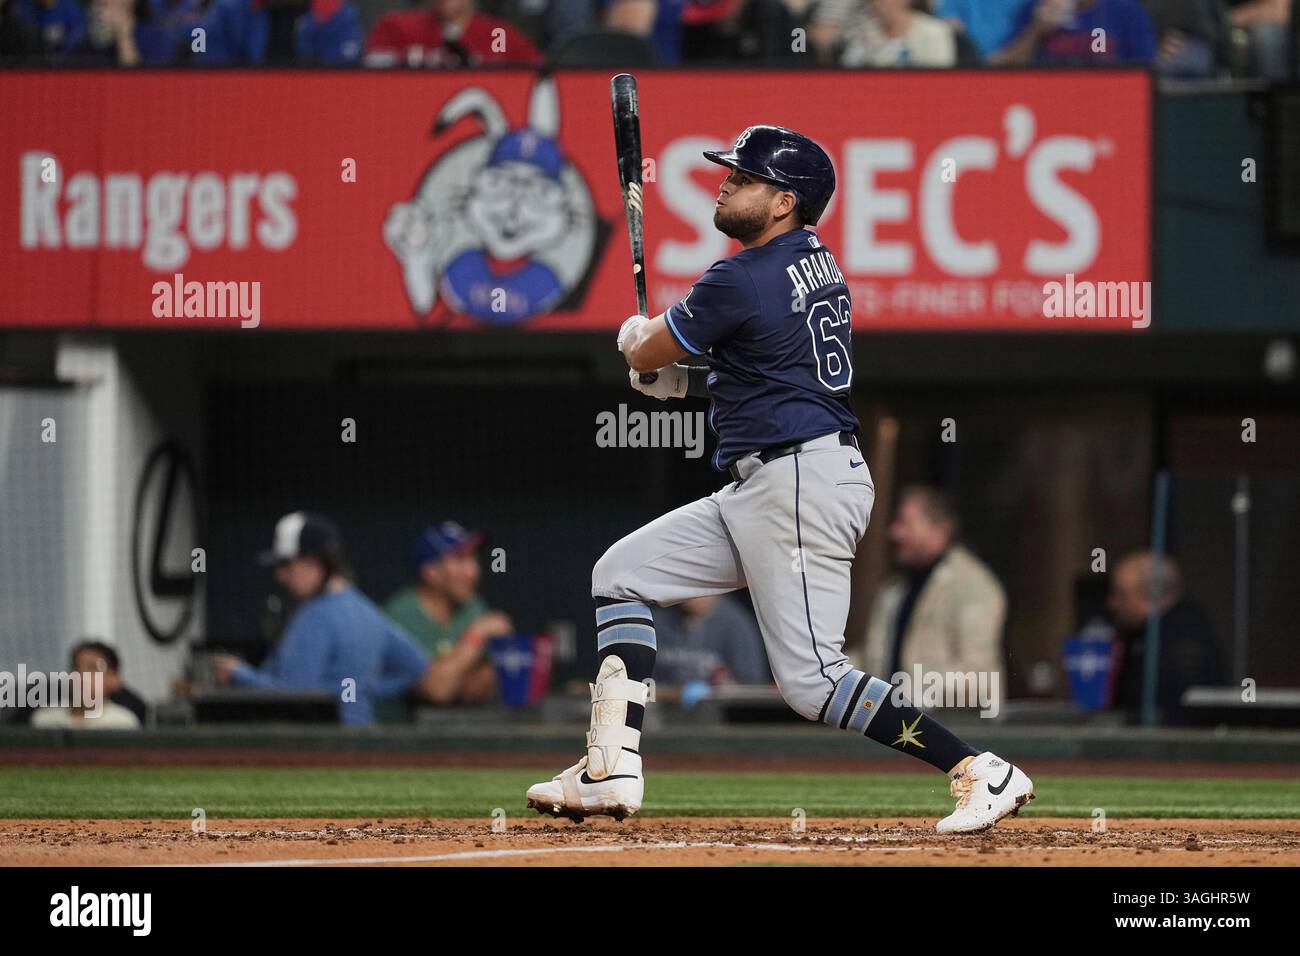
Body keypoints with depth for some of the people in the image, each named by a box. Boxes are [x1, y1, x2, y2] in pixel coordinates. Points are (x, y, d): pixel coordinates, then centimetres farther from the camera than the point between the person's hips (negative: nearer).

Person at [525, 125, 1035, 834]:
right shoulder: (819, 264, 14)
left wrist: (638, 334, 23)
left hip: (801, 480, -11)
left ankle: (982, 774, -10)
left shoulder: (740, 281, -15)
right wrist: (685, 378, 18)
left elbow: (644, 354, -1)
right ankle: (612, 771, 6)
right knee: (622, 573, 12)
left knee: (810, 678, -12)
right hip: (760, 486, 11)